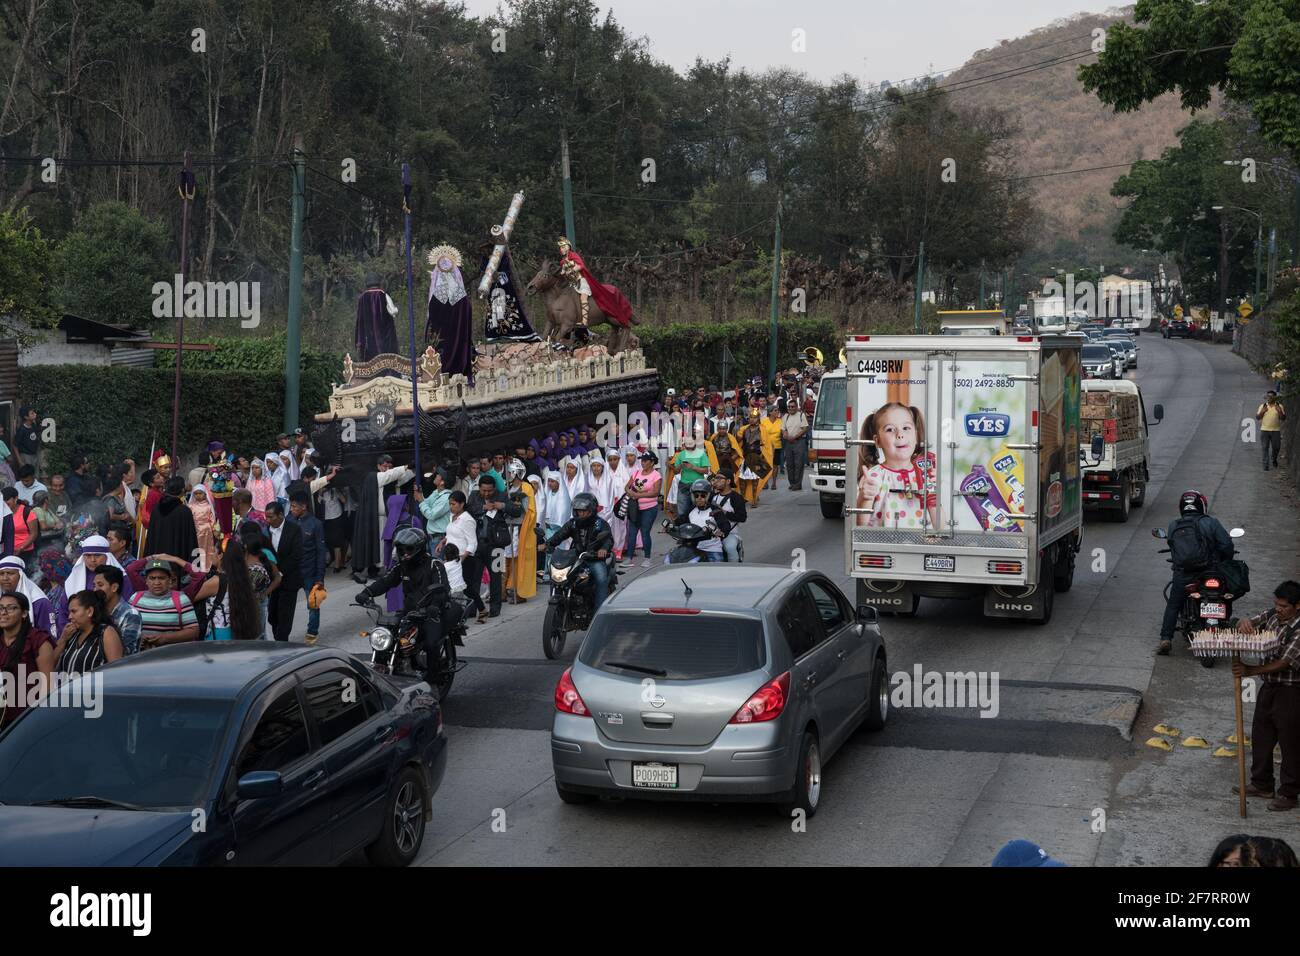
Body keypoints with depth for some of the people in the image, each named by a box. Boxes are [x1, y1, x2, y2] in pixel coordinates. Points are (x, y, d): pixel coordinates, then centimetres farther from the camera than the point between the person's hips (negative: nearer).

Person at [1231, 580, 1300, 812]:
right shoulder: (1271, 616, 2)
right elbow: (1247, 625, 4)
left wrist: (1249, 671, -30)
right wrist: (1244, 624, -21)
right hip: (1269, 687, 8)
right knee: (1261, 736, 17)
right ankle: (1261, 784, 31)